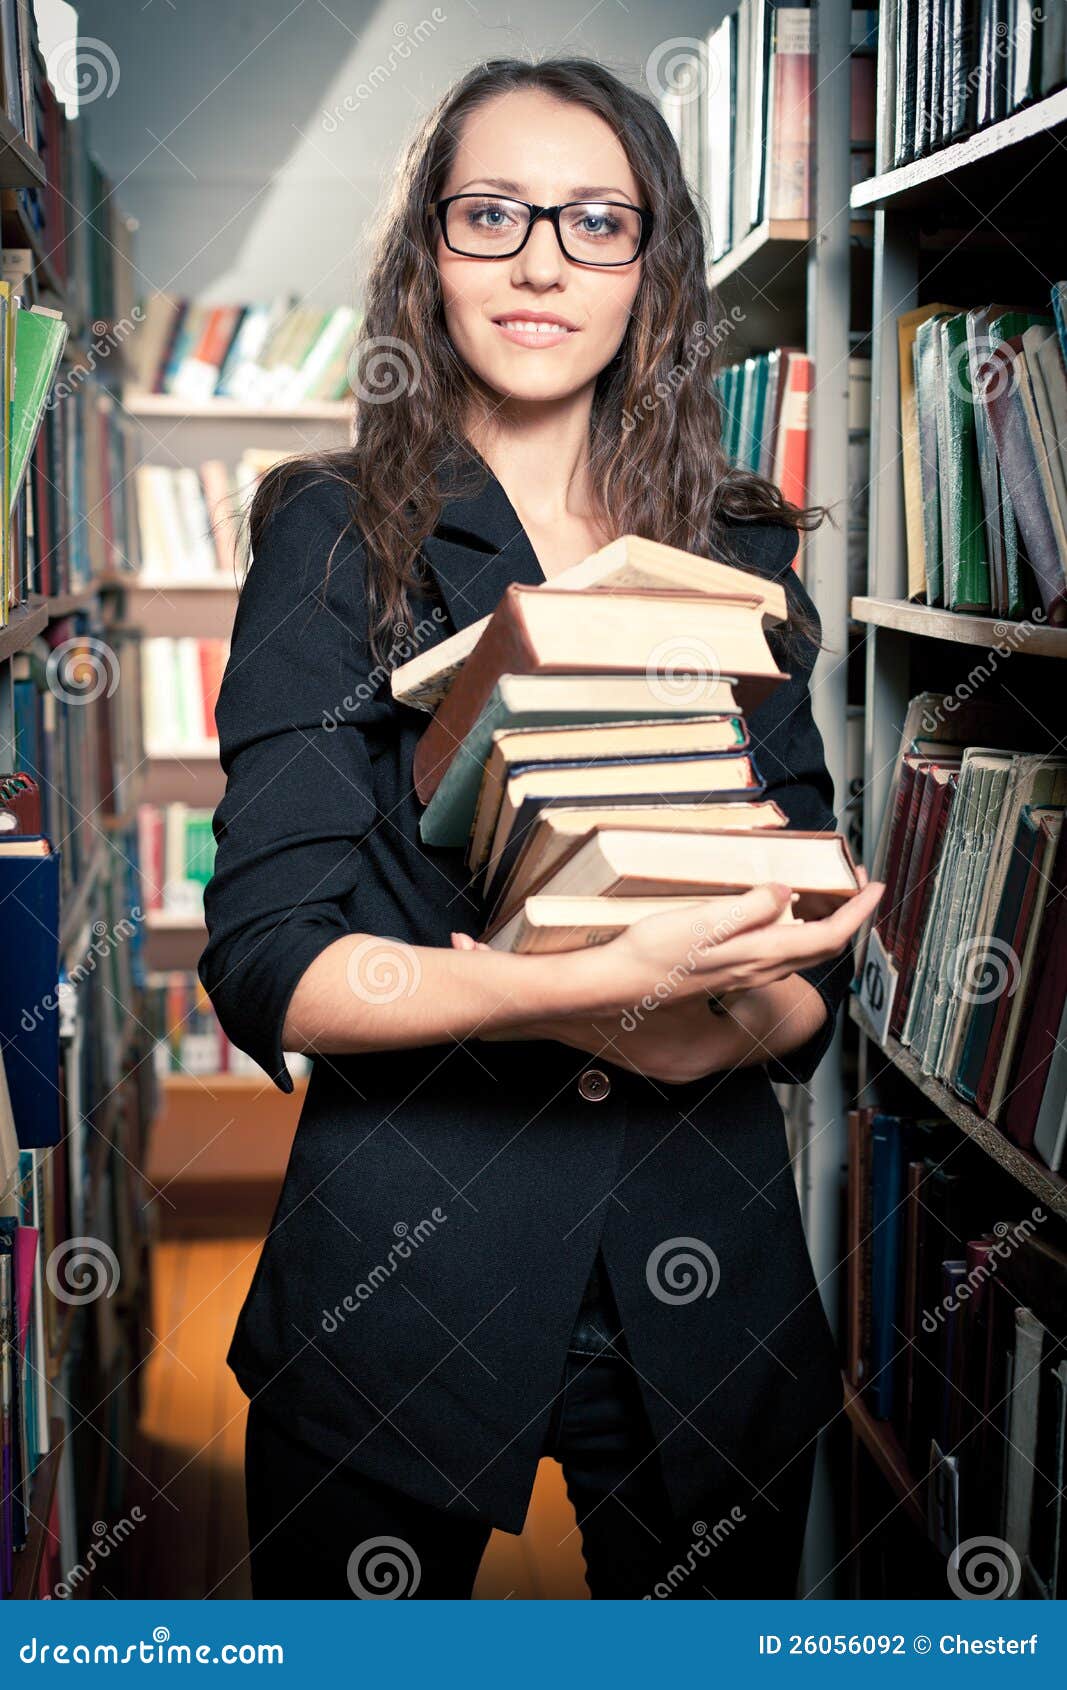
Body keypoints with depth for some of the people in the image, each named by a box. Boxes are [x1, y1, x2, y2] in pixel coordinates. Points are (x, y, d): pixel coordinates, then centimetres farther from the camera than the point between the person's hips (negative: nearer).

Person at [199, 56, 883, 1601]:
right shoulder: (337, 540, -3)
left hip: (706, 1278, 3)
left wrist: (719, 1030, -18)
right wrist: (608, 982, -27)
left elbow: (811, 964, 4)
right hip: (397, 1282, -2)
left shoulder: (737, 552, 6)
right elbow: (268, 965, -14)